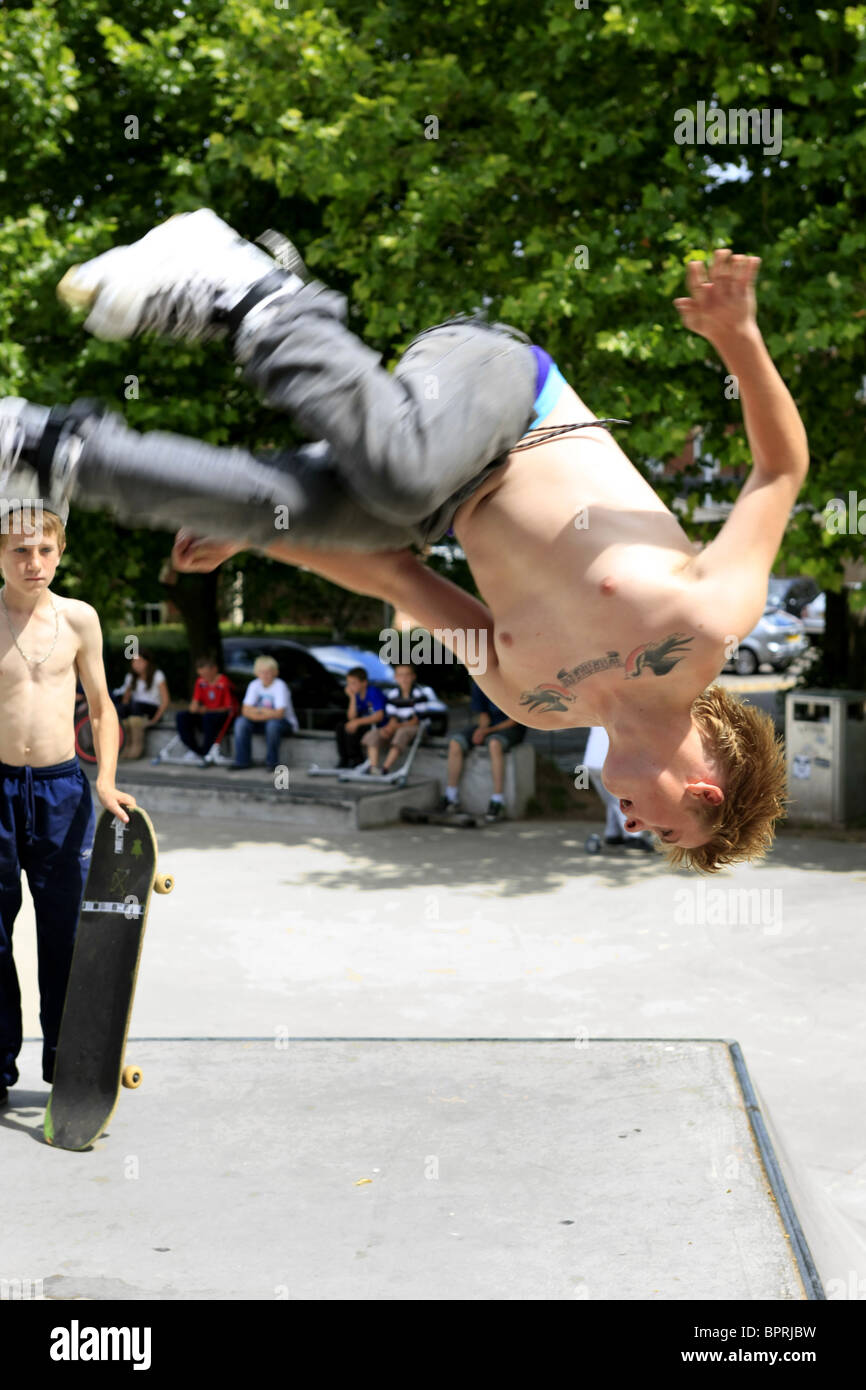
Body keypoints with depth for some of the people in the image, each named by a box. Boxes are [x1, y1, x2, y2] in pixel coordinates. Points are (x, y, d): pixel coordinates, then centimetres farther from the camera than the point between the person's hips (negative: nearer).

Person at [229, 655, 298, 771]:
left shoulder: (280, 686, -19)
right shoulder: (254, 685, -5)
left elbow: (279, 713, -26)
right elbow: (245, 710, -11)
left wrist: (257, 711, -23)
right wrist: (265, 711, -27)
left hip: (285, 723, -5)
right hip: (264, 722, 5)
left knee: (273, 724, -37)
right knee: (241, 721, -19)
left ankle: (272, 761, -17)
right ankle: (242, 760, -10)